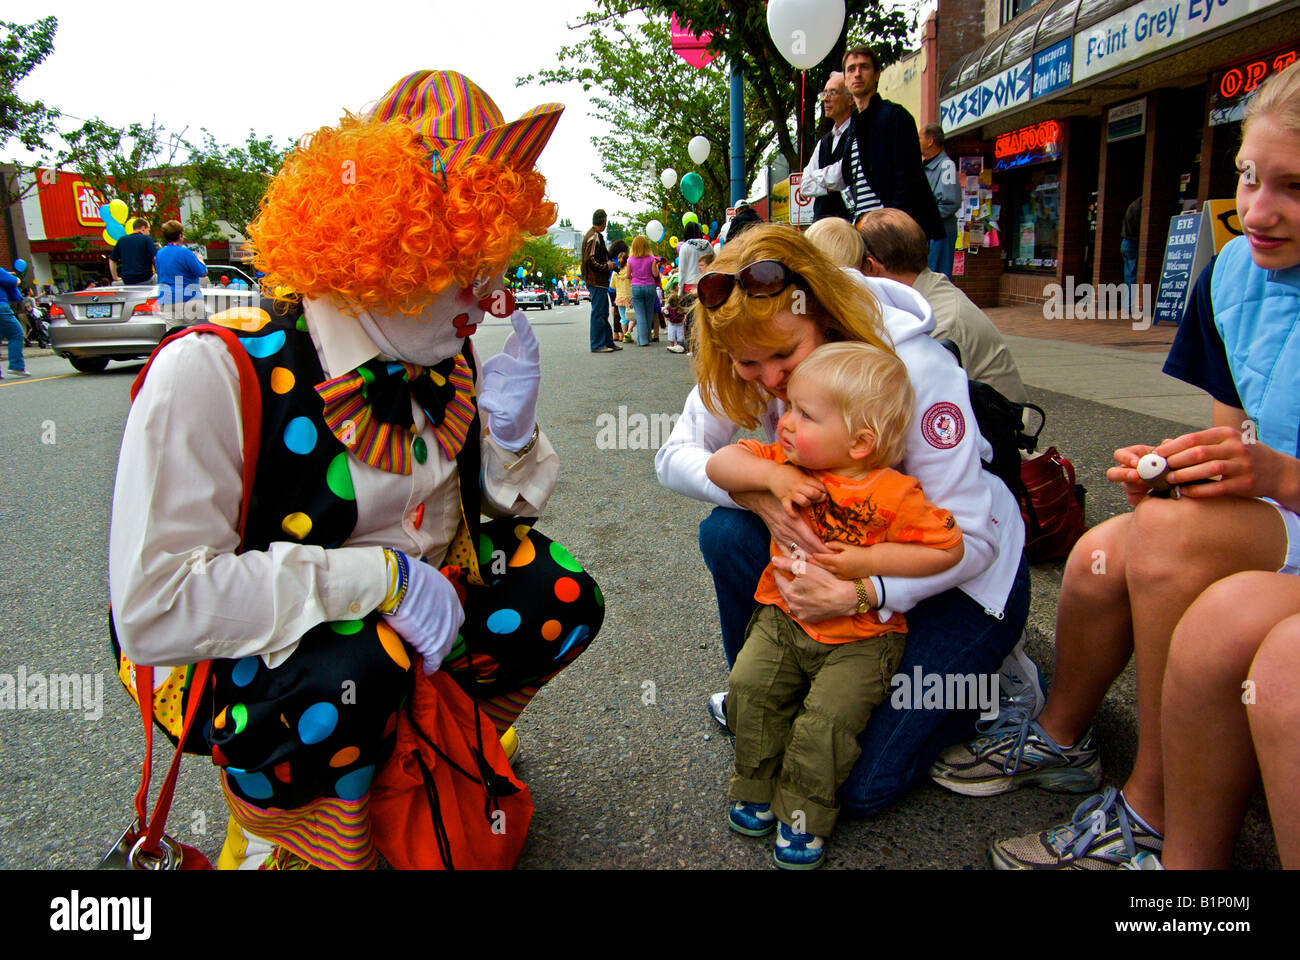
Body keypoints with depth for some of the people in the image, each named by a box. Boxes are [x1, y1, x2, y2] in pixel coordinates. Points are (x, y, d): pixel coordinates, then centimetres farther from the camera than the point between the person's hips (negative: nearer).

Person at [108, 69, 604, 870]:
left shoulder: (445, 363, -5)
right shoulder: (214, 373, -24)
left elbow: (508, 502, 5)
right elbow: (151, 608, -29)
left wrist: (509, 425, -16)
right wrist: (378, 578, -31)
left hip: (409, 615, 6)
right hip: (250, 659, -5)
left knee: (560, 595, -10)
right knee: (350, 675, -35)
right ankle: (272, 838, -1)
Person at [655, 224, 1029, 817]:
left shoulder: (915, 367, -30)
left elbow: (970, 541, -28)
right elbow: (673, 456, -13)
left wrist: (861, 593, -42)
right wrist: (758, 494, -32)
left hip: (962, 572, -5)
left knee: (861, 786, -10)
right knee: (726, 533, -21)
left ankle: (983, 678, 15)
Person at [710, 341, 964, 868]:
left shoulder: (894, 494, -18)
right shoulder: (789, 463, -4)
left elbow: (947, 549, -17)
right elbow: (719, 464, -5)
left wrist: (869, 560, -23)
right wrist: (772, 475, -23)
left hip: (860, 637, -4)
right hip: (783, 618, 5)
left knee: (828, 716, -18)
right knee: (749, 686, -11)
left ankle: (802, 814, 6)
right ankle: (757, 789, 12)